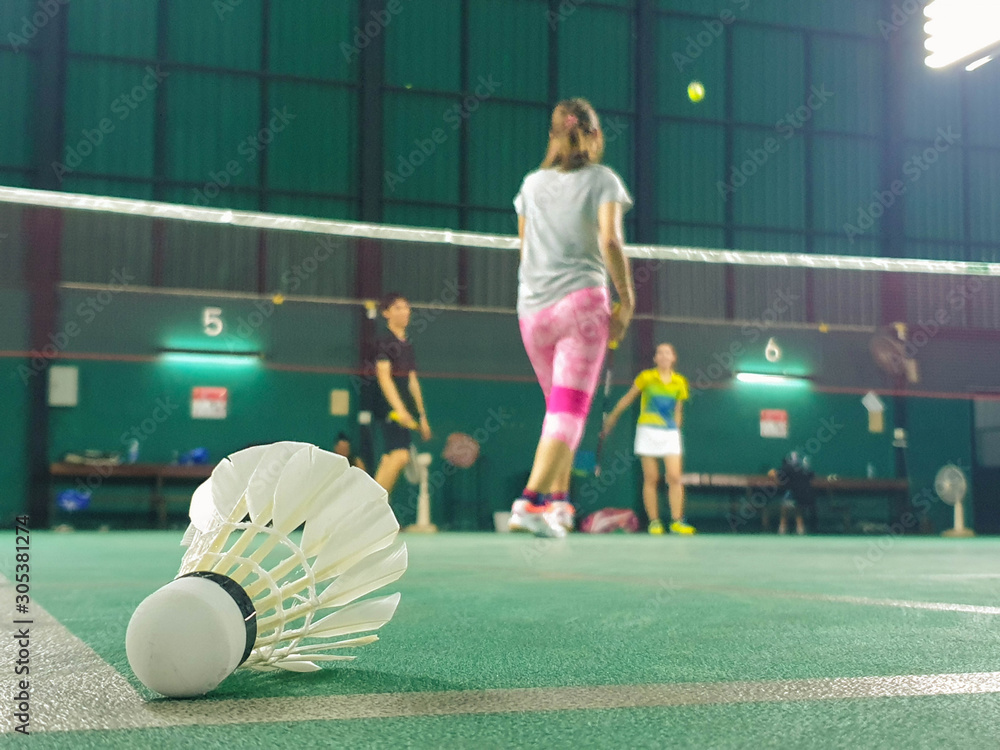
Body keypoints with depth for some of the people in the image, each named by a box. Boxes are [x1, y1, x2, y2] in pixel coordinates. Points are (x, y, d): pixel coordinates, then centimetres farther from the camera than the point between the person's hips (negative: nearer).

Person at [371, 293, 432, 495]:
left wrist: (422, 416, 20)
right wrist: (400, 409, -25)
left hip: (405, 410, 8)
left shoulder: (408, 345, 19)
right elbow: (383, 376, -15)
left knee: (389, 459, 4)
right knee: (400, 455, -20)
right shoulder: (383, 341, -5)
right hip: (390, 407, -8)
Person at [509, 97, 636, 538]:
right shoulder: (602, 179, 3)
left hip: (531, 309, 5)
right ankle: (530, 500, -23)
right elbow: (610, 241, -10)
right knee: (570, 408, -8)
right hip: (582, 302, -5)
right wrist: (626, 299, -4)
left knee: (559, 405, 19)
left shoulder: (531, 183, 15)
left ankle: (558, 501, 17)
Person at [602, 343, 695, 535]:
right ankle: (654, 521, 3)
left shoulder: (680, 382, 7)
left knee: (675, 477, -9)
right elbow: (628, 398, 8)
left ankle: (676, 521, -6)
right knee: (651, 479, -1)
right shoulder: (646, 377, 0)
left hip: (670, 433, 2)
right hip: (648, 431, -2)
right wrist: (612, 417, 12)